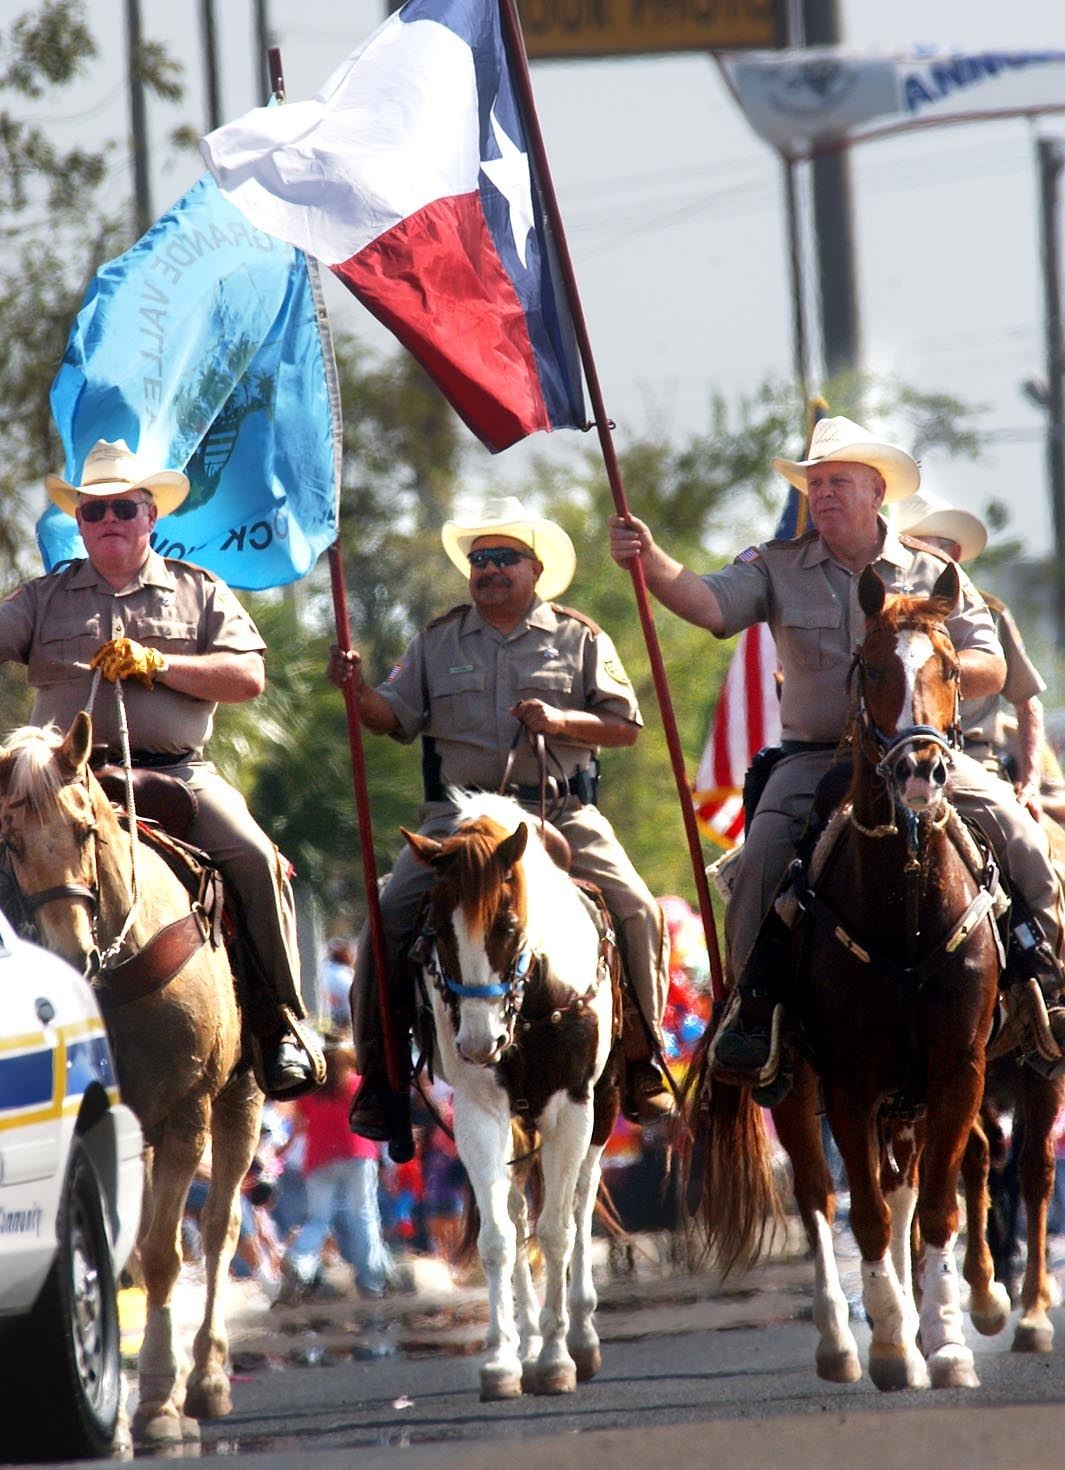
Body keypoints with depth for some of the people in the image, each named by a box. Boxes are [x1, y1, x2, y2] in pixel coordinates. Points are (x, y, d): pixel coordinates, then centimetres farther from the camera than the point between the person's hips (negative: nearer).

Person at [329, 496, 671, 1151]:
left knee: (636, 910, -18)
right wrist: (358, 690, -12)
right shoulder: (439, 641, 15)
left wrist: (562, 721, -14)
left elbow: (626, 725, 4)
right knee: (393, 913, -17)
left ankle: (642, 1059, -5)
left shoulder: (579, 639, 9)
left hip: (562, 814, -1)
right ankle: (381, 1068, -8)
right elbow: (396, 717, 9)